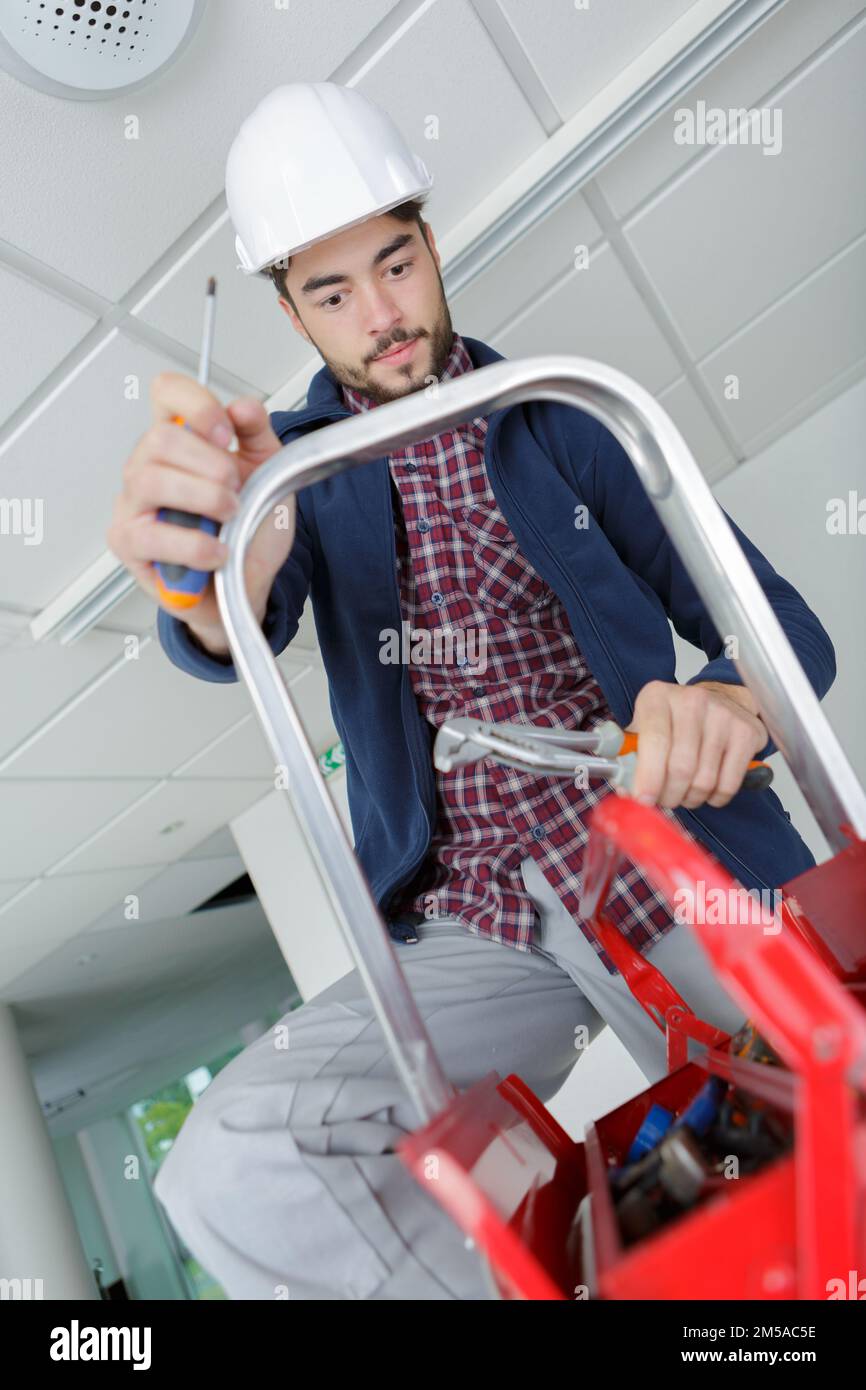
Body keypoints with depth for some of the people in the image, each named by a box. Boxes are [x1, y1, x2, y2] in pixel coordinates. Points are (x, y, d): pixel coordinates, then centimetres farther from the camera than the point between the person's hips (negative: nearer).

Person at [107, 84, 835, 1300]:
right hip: (473, 931, 1)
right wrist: (220, 582, -38)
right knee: (231, 1175, -21)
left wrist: (731, 699, -23)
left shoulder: (562, 421, 7)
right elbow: (236, 636, -13)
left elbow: (783, 624, 1)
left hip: (680, 867, 1)